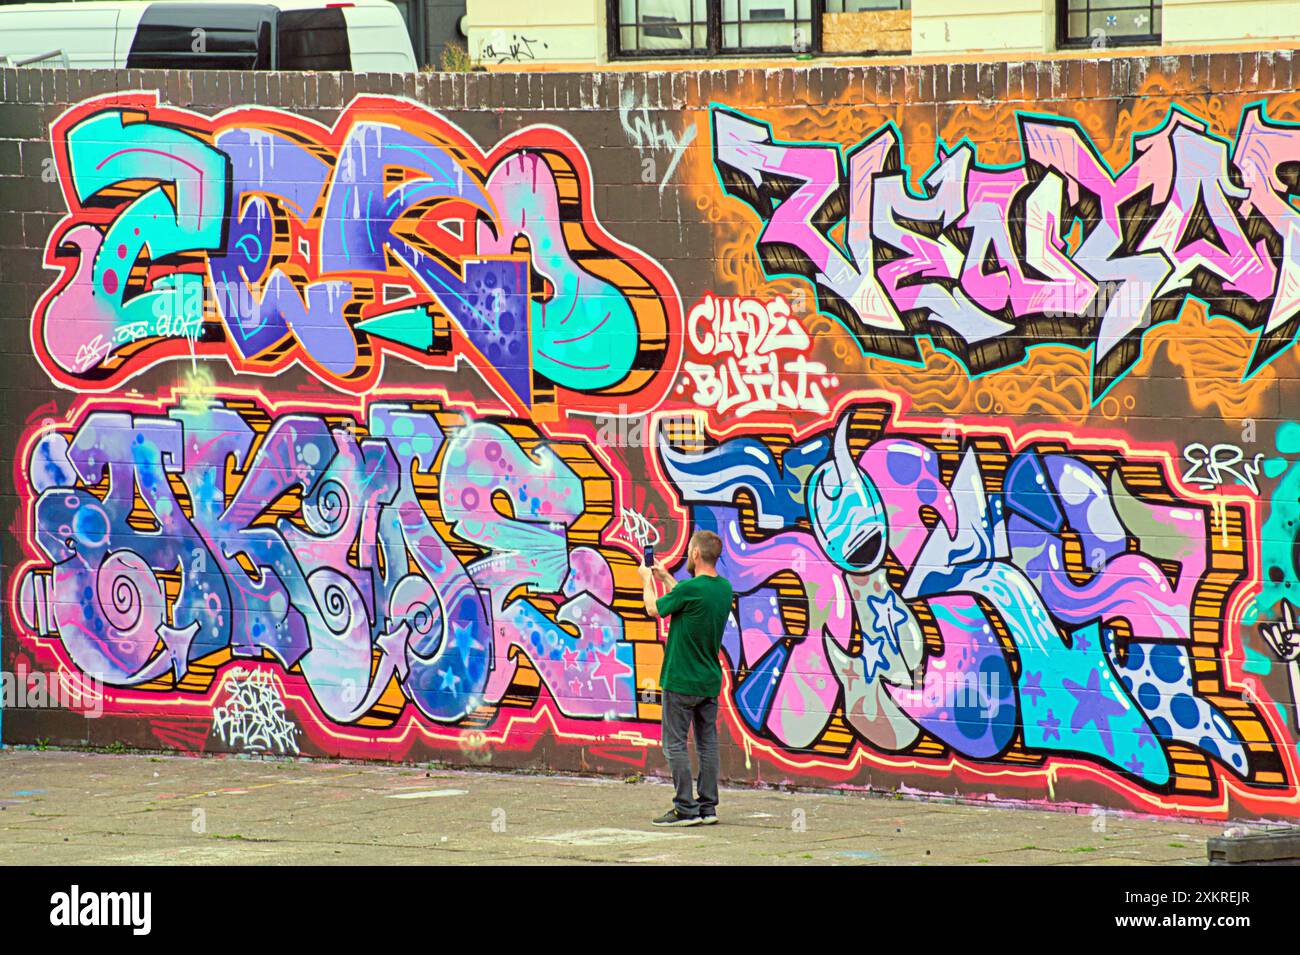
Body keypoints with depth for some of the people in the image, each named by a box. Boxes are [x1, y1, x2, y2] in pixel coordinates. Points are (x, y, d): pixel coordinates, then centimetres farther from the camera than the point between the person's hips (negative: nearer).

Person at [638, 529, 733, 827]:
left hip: (681, 680, -7)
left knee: (675, 744, -2)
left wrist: (647, 581, 13)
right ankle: (707, 807, 12)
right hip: (710, 680, 7)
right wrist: (665, 577, 29)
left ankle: (686, 810, -5)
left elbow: (654, 608, -5)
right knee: (707, 743, 10)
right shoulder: (724, 589, 4)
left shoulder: (690, 588, -20)